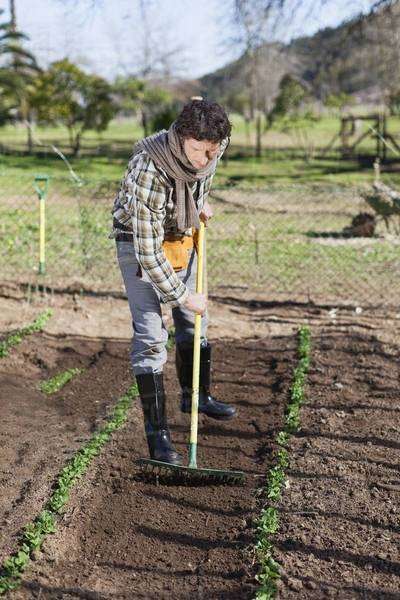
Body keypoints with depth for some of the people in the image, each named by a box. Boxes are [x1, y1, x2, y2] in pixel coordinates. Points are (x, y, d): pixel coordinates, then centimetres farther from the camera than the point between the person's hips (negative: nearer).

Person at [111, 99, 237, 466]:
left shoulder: (215, 145, -19)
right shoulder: (149, 171, -39)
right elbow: (148, 251, -34)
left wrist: (201, 201, 0)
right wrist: (182, 296, -26)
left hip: (182, 235, 7)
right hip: (138, 241, -6)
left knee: (194, 321, 16)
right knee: (150, 335, -12)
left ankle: (196, 396, 37)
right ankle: (157, 432, -4)